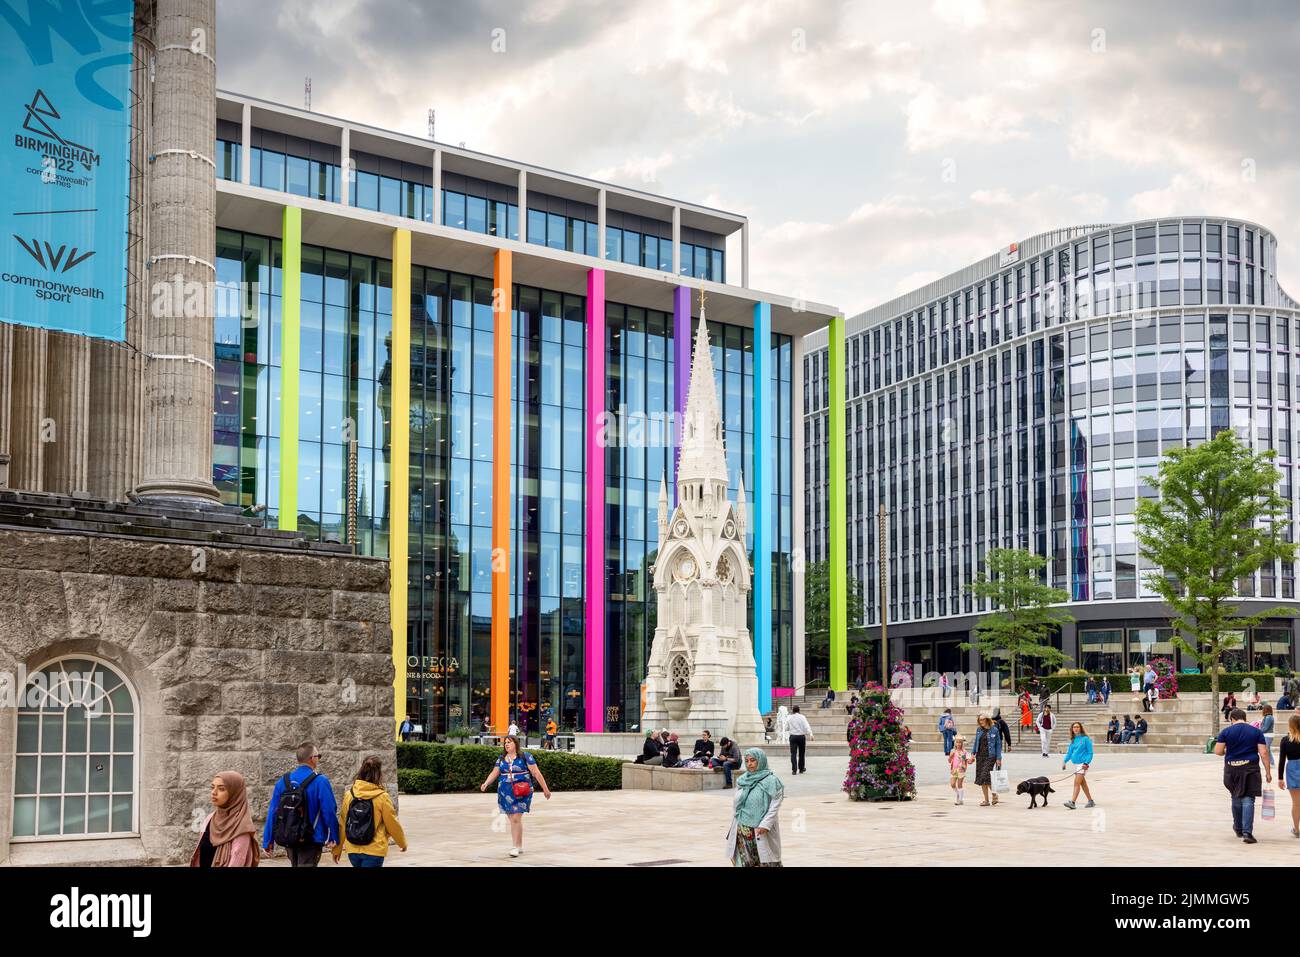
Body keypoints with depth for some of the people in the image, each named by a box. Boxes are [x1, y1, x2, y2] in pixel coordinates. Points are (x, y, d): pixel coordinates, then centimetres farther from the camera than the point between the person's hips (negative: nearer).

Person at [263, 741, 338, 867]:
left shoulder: (283, 781, 1)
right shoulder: (320, 782, -14)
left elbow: (272, 812, 1)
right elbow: (329, 811, -16)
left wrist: (268, 840, 6)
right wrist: (333, 838, -5)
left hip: (288, 841, 6)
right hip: (310, 842, -6)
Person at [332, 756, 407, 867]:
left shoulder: (349, 794, 0)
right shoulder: (382, 797, -10)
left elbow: (342, 823, 4)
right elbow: (393, 824, -2)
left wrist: (337, 848, 14)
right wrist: (403, 843, 14)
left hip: (353, 850, 4)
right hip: (374, 850, -4)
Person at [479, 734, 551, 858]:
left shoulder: (525, 756, -2)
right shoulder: (501, 759, 13)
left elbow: (536, 773, -3)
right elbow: (494, 773, 9)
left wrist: (545, 789, -4)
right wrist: (486, 783, -10)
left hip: (521, 793, -5)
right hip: (505, 793, 5)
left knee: (516, 819, -13)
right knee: (512, 820, 8)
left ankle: (515, 847, -9)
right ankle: (519, 846, 18)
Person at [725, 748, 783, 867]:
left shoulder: (771, 781, -6)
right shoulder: (742, 780, 10)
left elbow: (775, 806, -10)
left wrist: (765, 825, -18)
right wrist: (733, 825, 13)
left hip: (761, 832, -5)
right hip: (742, 831, 5)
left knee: (766, 862, -4)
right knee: (744, 862, 3)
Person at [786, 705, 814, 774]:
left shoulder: (790, 718, 1)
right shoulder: (802, 717, -3)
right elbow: (807, 726, -12)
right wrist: (810, 734, -16)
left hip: (793, 736, 0)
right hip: (801, 736, 0)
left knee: (793, 753, -1)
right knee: (801, 753, 13)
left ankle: (794, 769, -11)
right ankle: (801, 769, 24)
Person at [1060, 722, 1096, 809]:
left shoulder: (1085, 739, -7)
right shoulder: (1073, 740, 12)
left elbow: (1090, 752, -7)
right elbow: (1069, 753, 16)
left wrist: (1086, 763, -17)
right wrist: (1064, 761, 2)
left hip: (1083, 763, -7)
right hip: (1075, 763, 7)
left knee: (1077, 783, -13)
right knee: (1083, 783, 14)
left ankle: (1072, 802, -19)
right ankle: (1091, 801, 24)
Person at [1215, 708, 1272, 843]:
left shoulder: (1226, 732, 1)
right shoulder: (1256, 732, 3)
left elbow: (1218, 751, -4)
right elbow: (1264, 753, -3)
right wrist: (1268, 772, 1)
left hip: (1232, 768, 1)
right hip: (1250, 768, -1)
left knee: (1236, 798, 18)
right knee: (1248, 800, -3)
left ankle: (1238, 829, 32)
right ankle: (1247, 832, -14)